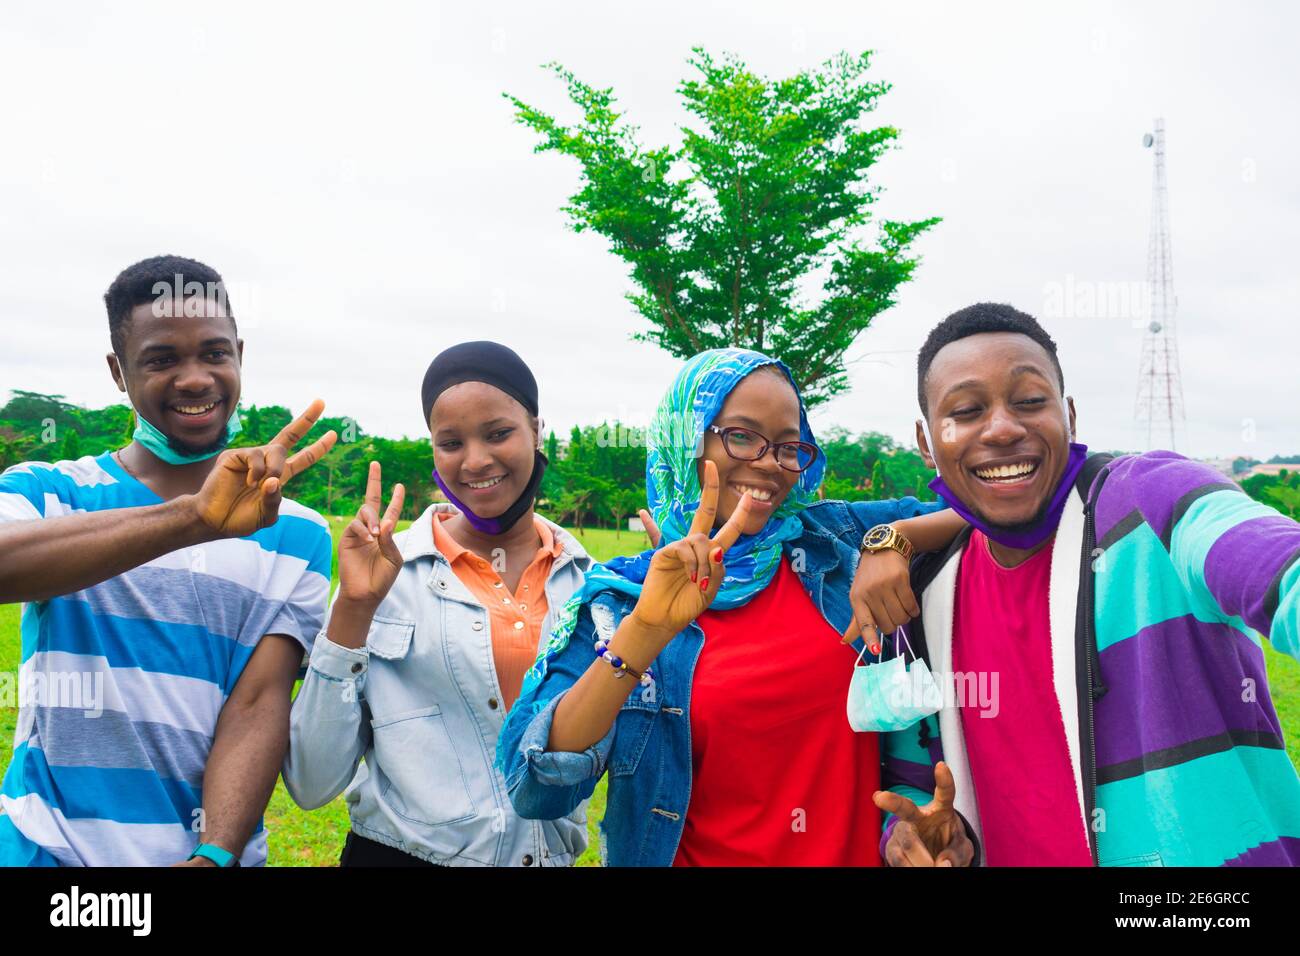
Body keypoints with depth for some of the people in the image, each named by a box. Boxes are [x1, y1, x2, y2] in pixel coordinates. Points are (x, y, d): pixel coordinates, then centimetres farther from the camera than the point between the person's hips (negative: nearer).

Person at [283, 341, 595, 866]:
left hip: (555, 854, 3)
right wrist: (351, 609, -21)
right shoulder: (386, 572, -10)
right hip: (402, 851, -2)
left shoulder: (590, 581, -3)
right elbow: (311, 783, -13)